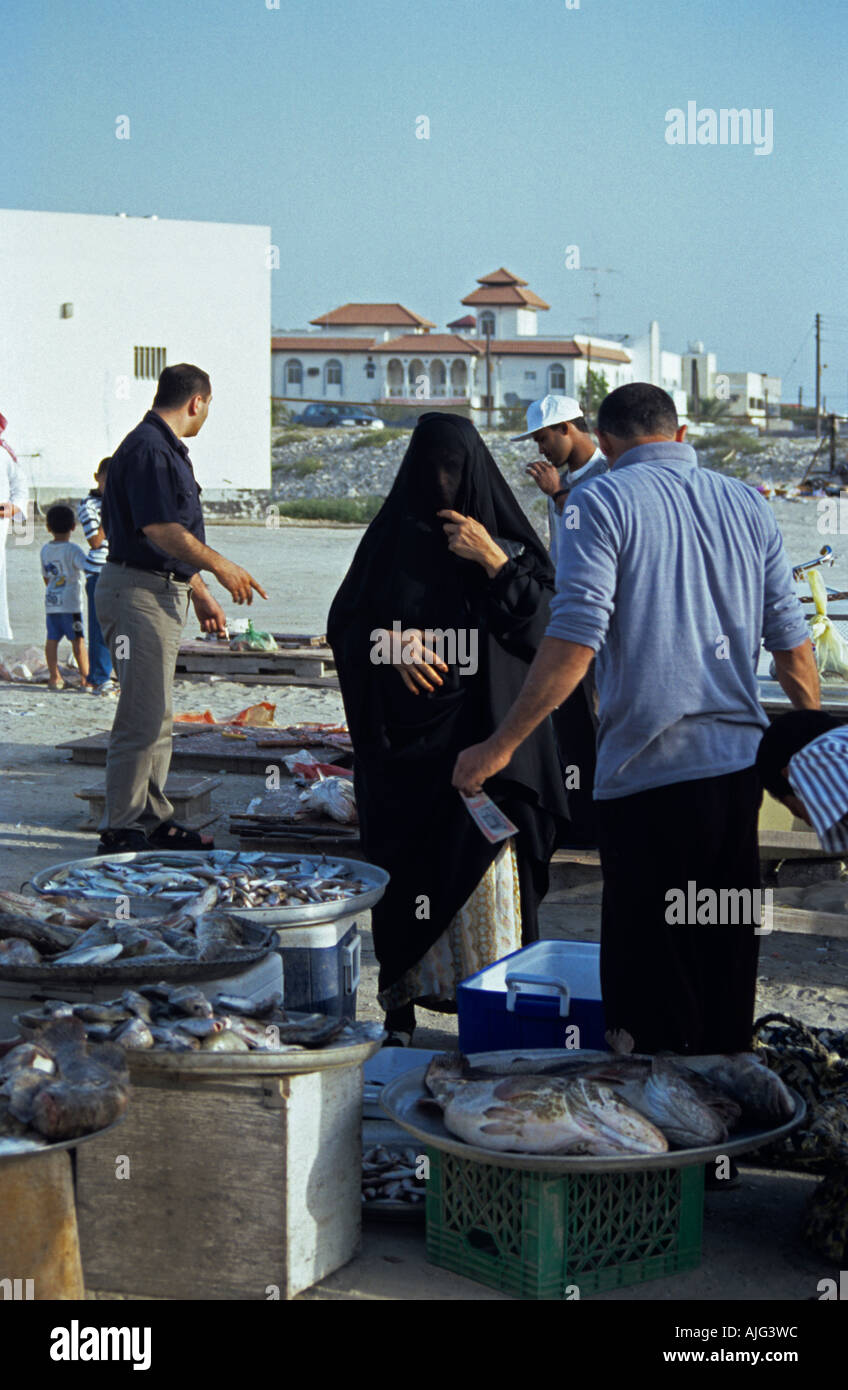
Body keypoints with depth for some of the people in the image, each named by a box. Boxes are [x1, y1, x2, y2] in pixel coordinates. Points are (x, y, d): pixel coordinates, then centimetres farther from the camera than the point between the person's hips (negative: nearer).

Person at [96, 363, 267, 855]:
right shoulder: (147, 449, -15)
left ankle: (153, 820, 20)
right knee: (142, 719, -9)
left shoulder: (168, 448, 18)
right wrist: (221, 567, -16)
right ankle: (120, 832, -5)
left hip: (164, 593, 11)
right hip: (138, 591, -11)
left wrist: (200, 593, 24)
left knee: (159, 719, 13)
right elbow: (160, 530, -22)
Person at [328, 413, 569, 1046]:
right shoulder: (393, 535, 8)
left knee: (485, 862, -5)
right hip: (405, 735, 1)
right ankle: (403, 1005, 10)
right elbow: (344, 623, 8)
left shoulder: (505, 536, 6)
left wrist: (492, 561, -12)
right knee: (408, 868, 1)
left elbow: (548, 625, -3)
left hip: (484, 732, -1)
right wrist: (391, 642, -11)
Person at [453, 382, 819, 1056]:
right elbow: (792, 645, 10)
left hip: (649, 772, -5)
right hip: (739, 762, 5)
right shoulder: (748, 505, 10)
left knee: (650, 980, 3)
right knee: (727, 963, 16)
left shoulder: (603, 501, -6)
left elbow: (575, 642, -16)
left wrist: (501, 746, -11)